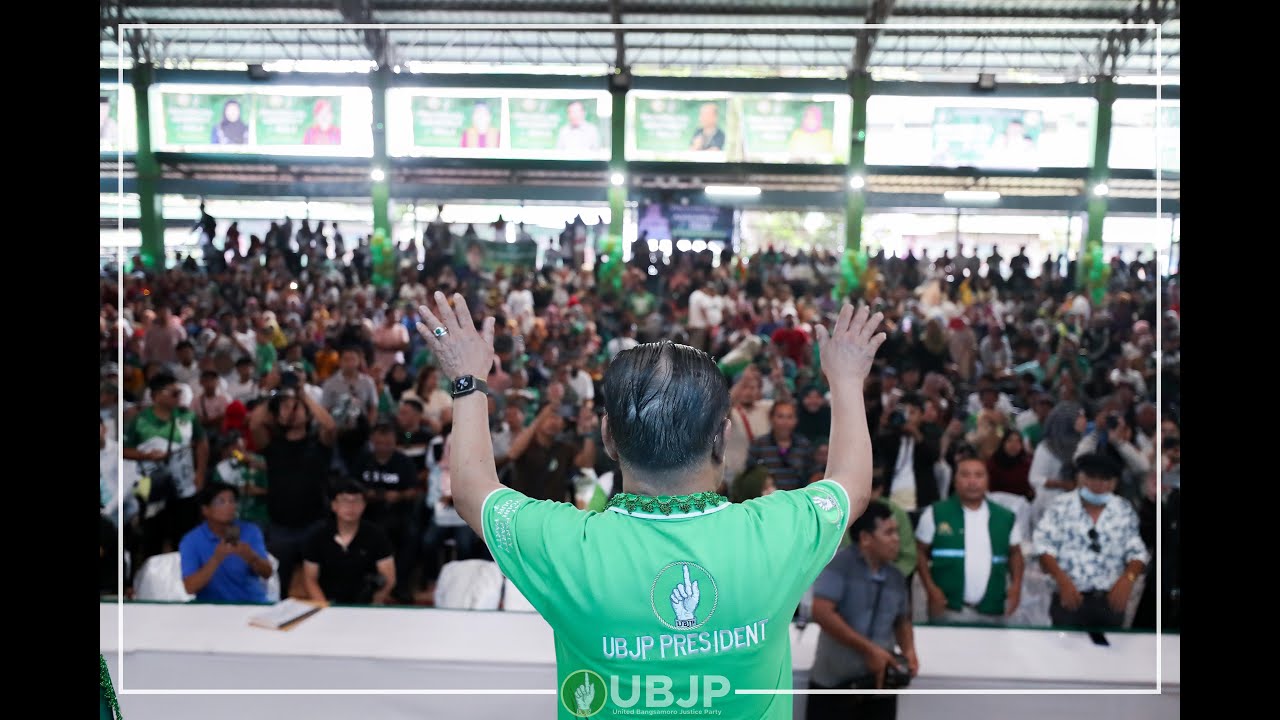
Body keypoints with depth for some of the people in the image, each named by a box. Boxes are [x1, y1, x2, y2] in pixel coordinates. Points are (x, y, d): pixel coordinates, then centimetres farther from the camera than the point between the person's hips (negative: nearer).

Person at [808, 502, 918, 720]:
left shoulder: (896, 577, 6)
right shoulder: (839, 564, -13)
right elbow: (821, 612, -23)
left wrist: (908, 649, -1)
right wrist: (868, 648, -21)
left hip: (879, 683, 6)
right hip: (834, 681, -5)